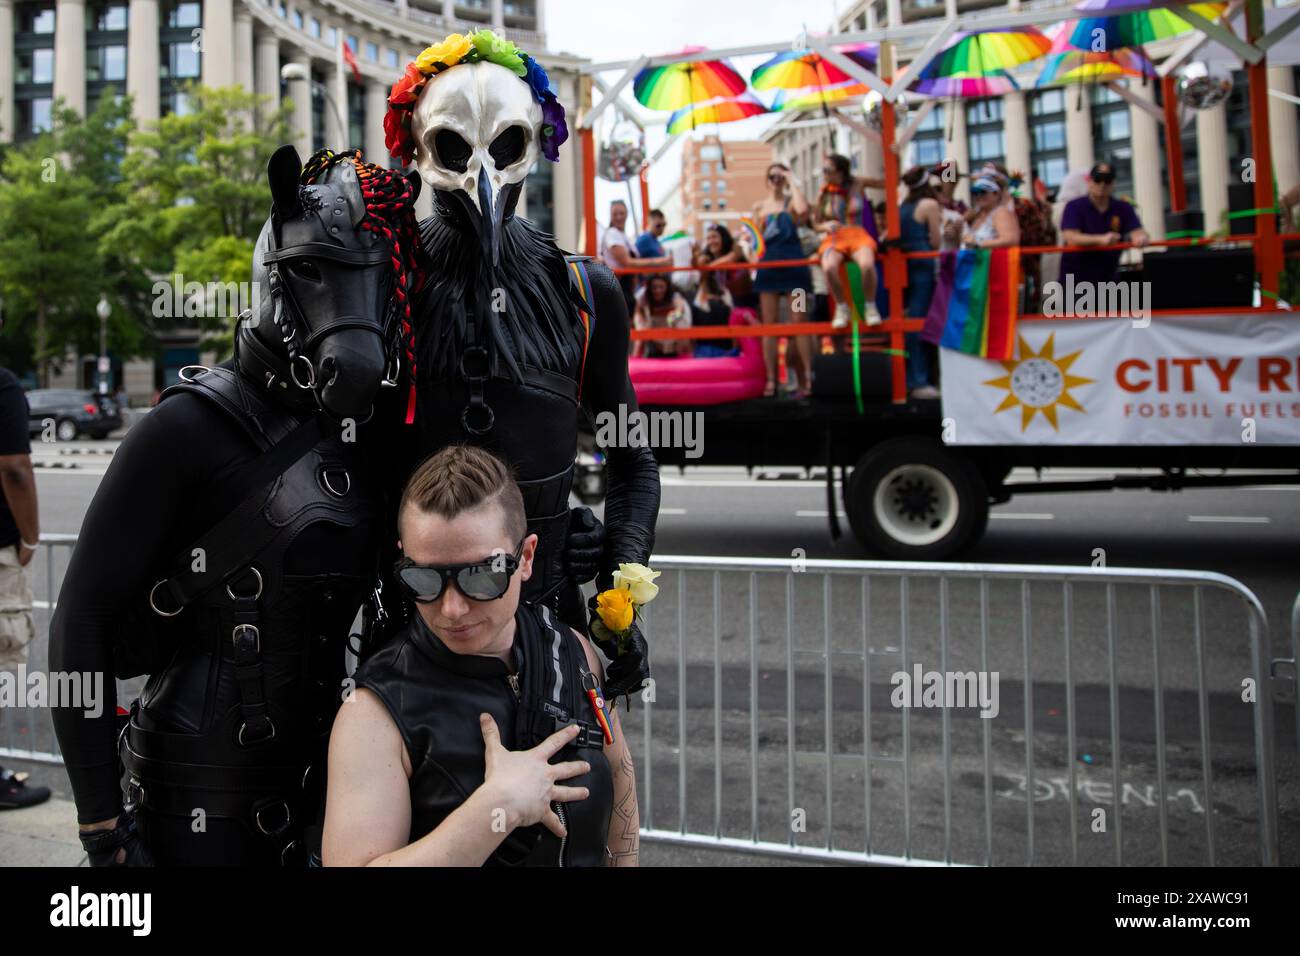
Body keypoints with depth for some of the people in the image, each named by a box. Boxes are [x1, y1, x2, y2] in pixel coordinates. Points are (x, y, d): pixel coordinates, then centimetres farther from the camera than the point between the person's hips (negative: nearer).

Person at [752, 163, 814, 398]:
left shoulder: (791, 201, 5)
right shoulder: (759, 206, 12)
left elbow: (803, 210, -19)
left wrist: (792, 181, -10)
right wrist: (760, 224, -3)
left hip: (793, 264, -3)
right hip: (769, 265, 3)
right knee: (769, 324, 2)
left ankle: (806, 379, -2)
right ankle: (771, 381, 5)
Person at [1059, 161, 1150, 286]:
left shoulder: (1123, 208, 5)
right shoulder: (1074, 207, -6)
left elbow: (1138, 232, -8)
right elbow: (1071, 238, -21)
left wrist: (1141, 238, -35)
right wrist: (1101, 239, -38)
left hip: (1108, 278, 4)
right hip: (1076, 277, -4)